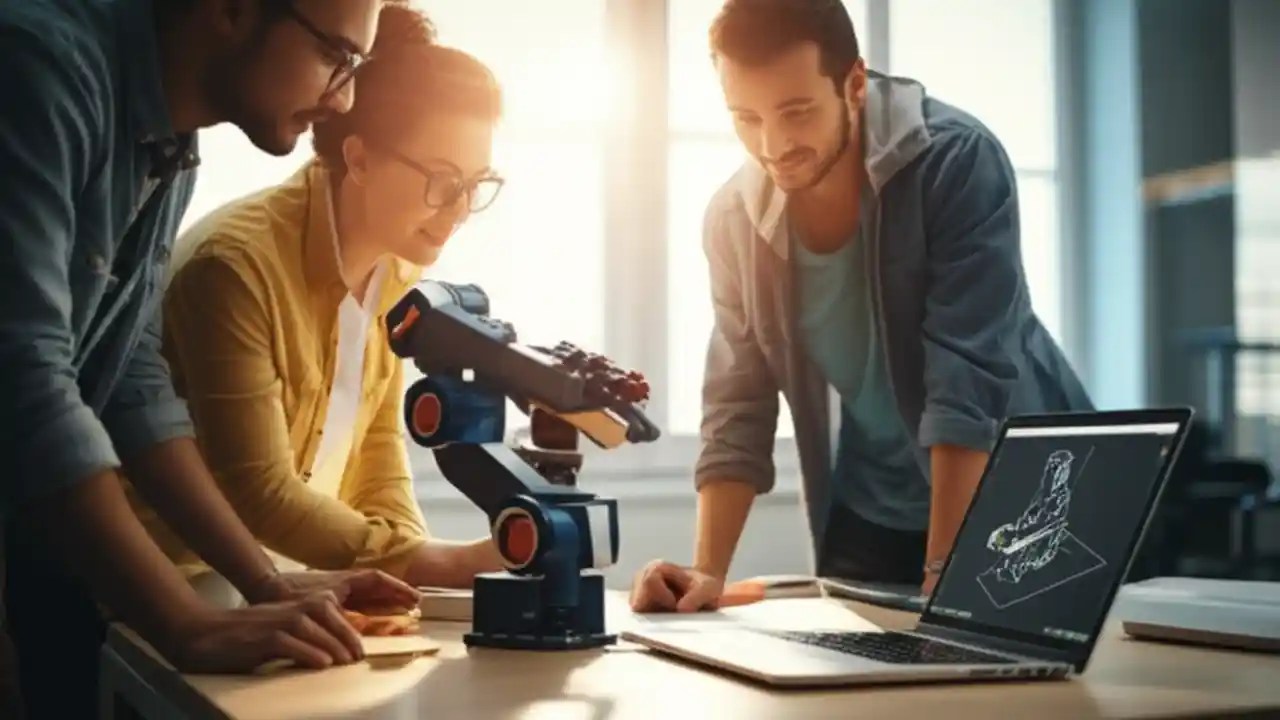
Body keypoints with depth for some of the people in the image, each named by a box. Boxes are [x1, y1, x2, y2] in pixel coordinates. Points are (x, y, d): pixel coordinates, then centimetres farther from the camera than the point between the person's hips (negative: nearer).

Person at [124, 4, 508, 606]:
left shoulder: (399, 267, 0)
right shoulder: (238, 263, -24)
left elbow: (377, 439, 7)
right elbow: (259, 492, -26)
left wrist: (423, 566, -9)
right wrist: (434, 564, -30)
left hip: (298, 571, 7)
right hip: (193, 576, -7)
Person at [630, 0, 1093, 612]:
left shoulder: (957, 161, -24)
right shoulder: (733, 216, -11)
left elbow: (970, 380, -29)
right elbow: (738, 403, -6)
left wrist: (945, 573, -33)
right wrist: (707, 571, -16)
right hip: (866, 517, 4)